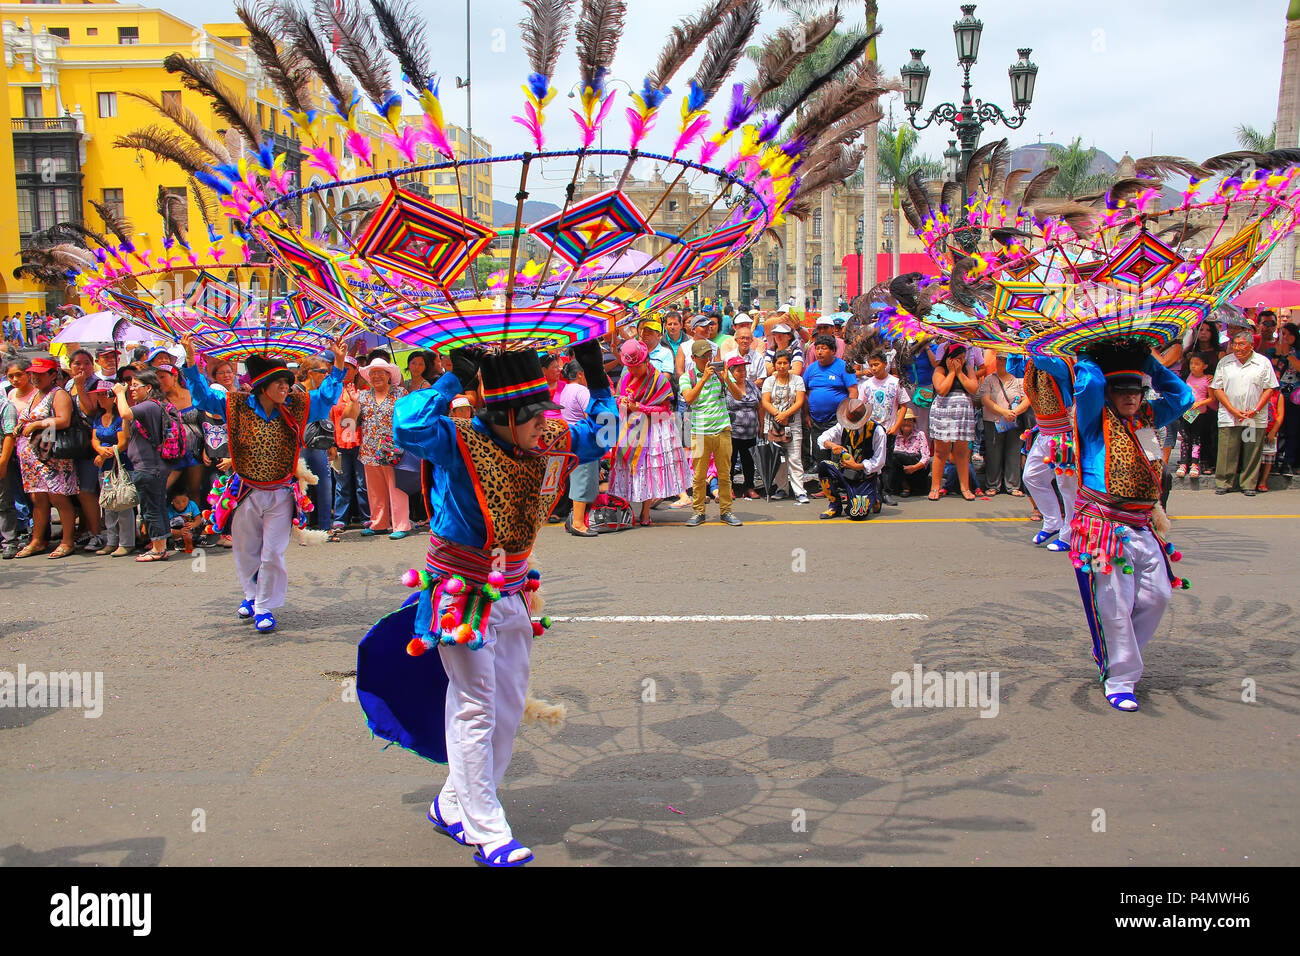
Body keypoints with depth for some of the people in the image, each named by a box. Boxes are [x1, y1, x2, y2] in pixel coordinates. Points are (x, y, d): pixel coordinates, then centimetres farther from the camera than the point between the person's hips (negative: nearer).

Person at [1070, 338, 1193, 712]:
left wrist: (1149, 363, 16)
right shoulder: (1096, 419, -4)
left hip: (1143, 527, 7)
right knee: (1114, 607, -4)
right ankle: (1120, 680, 9)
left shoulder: (1147, 419, 16)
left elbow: (1181, 395, 23)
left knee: (1156, 597, 8)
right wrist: (1089, 358, -1)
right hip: (1105, 527, -7)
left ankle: (1114, 656, 27)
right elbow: (1089, 382, -21)